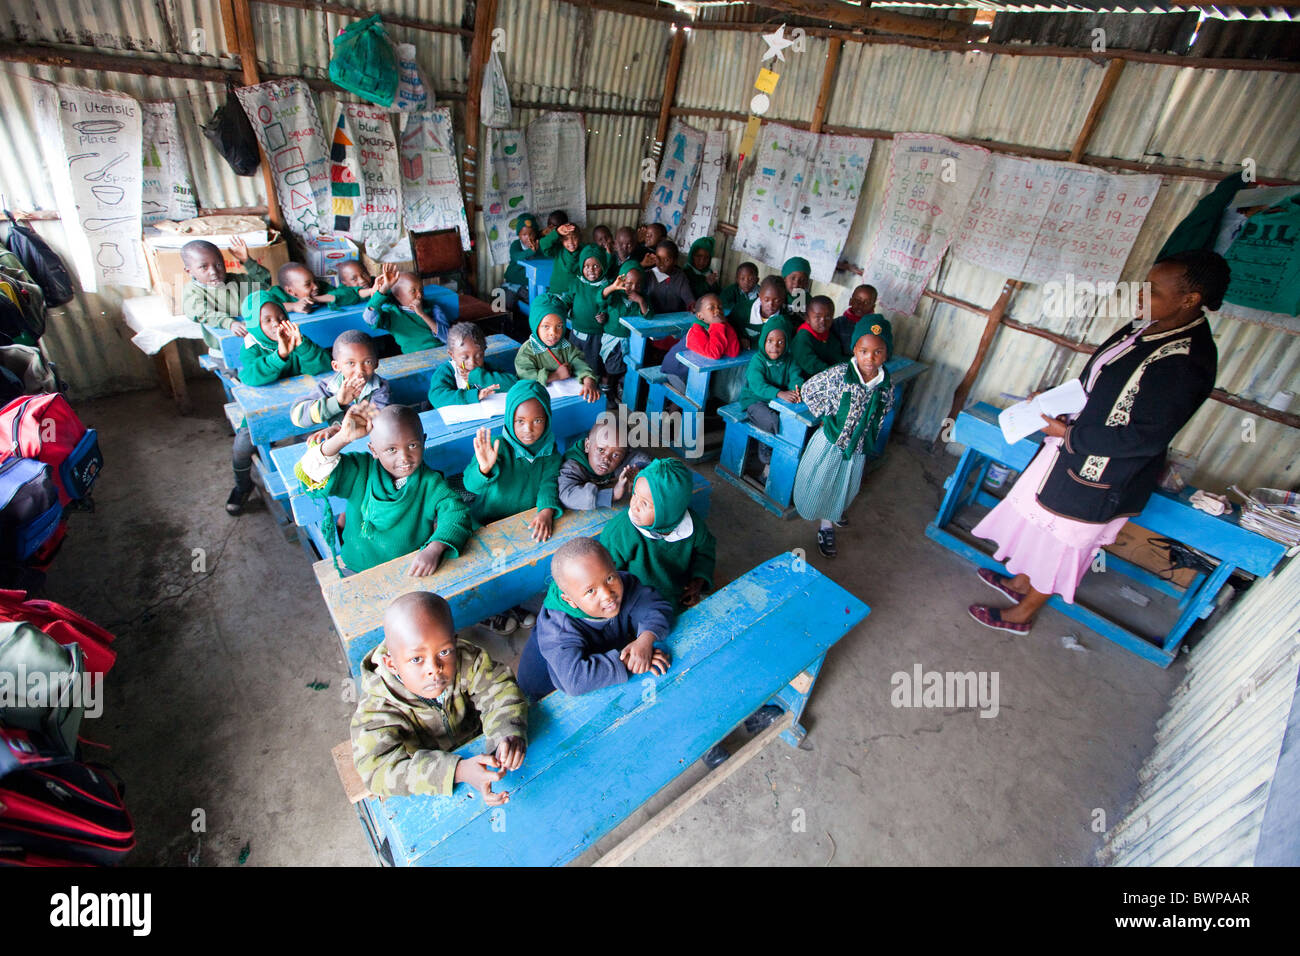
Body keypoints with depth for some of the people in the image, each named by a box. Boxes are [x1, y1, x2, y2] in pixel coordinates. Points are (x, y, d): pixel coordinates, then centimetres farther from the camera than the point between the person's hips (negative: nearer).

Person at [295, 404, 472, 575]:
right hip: (357, 569, 3)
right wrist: (343, 438, -27)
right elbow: (307, 472, -13)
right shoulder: (360, 471, -6)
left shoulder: (429, 483, -10)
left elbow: (456, 512, -20)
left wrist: (435, 549, -38)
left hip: (412, 572, -2)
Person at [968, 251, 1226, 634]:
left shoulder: (1186, 362, -27)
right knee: (1040, 522, 23)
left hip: (1104, 474, -8)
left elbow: (1147, 437, -26)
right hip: (1074, 451, 9)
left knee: (1060, 541, 9)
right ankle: (1019, 582, 46)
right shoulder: (1150, 326, 0)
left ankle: (1022, 614, 29)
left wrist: (1069, 435, -21)